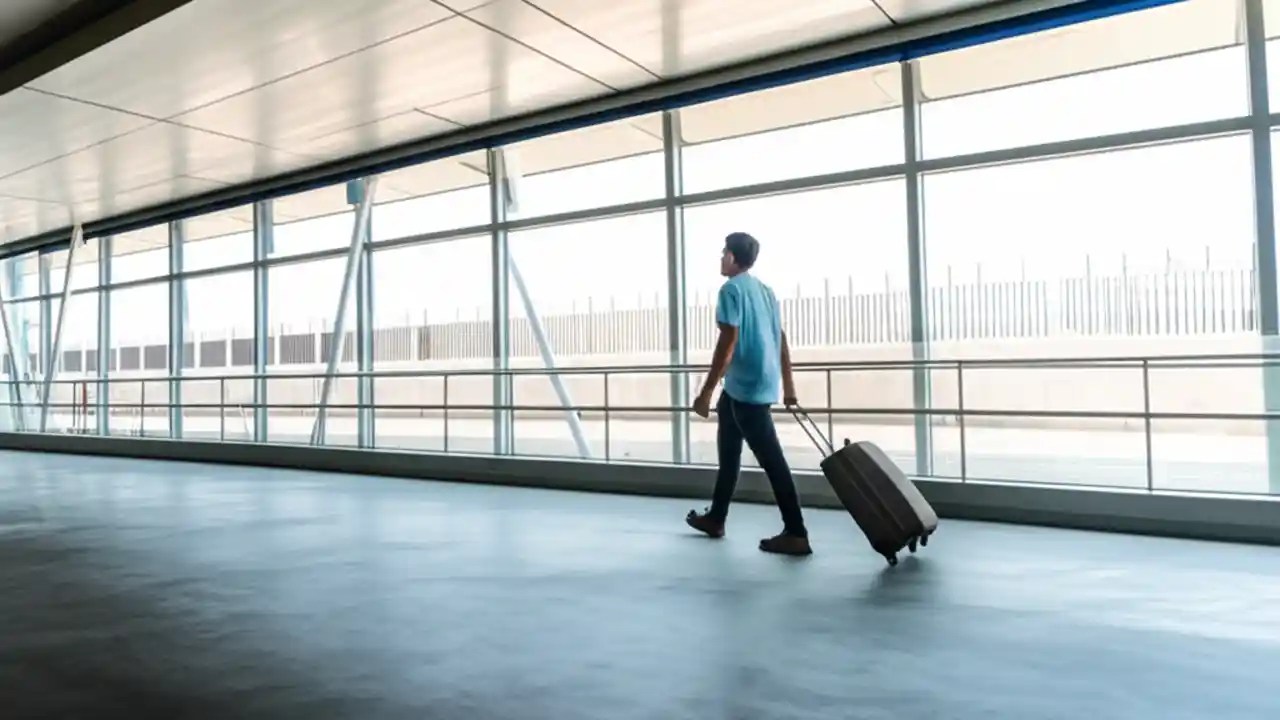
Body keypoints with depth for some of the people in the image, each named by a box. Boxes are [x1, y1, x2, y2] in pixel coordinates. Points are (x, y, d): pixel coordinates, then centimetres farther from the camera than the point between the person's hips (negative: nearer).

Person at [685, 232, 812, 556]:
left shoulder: (732, 289, -11)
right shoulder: (765, 290, 15)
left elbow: (728, 343, -18)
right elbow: (781, 340, 16)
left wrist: (706, 391, -16)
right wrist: (788, 384, 22)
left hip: (746, 386, -9)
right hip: (763, 383, 9)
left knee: (771, 459, -7)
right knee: (728, 451, 19)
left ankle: (796, 534, -4)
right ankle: (715, 517, 29)